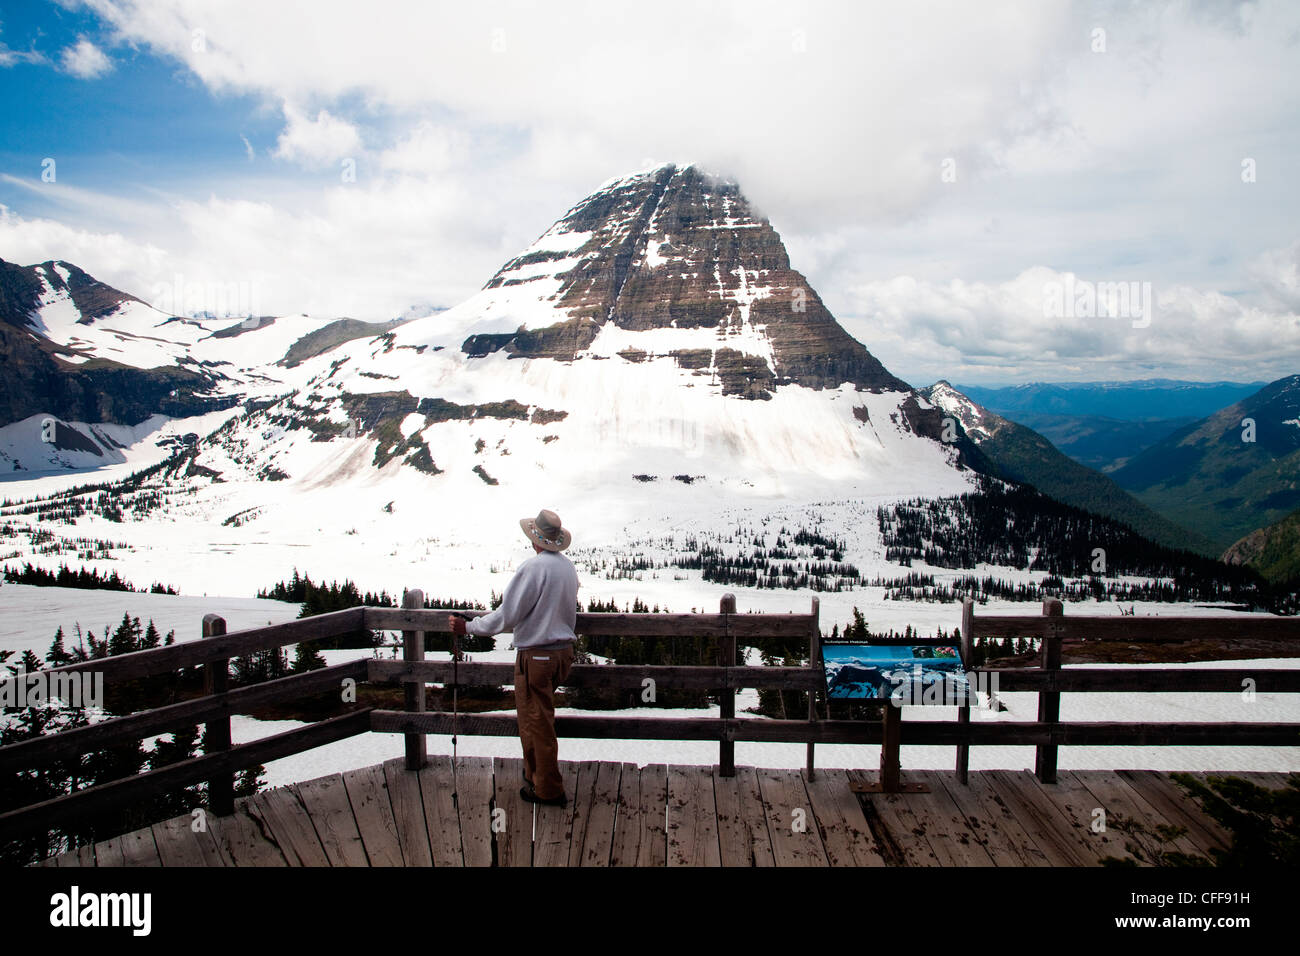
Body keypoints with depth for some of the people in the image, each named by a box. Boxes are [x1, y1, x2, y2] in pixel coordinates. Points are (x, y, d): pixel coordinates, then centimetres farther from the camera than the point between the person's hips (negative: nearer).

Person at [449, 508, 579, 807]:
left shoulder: (533, 567, -19)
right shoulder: (568, 567, 4)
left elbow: (507, 616, -18)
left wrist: (468, 627, -8)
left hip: (536, 656, -8)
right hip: (563, 651, 8)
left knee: (536, 723, 5)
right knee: (539, 719, 22)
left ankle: (548, 790, 16)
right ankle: (535, 775, 33)